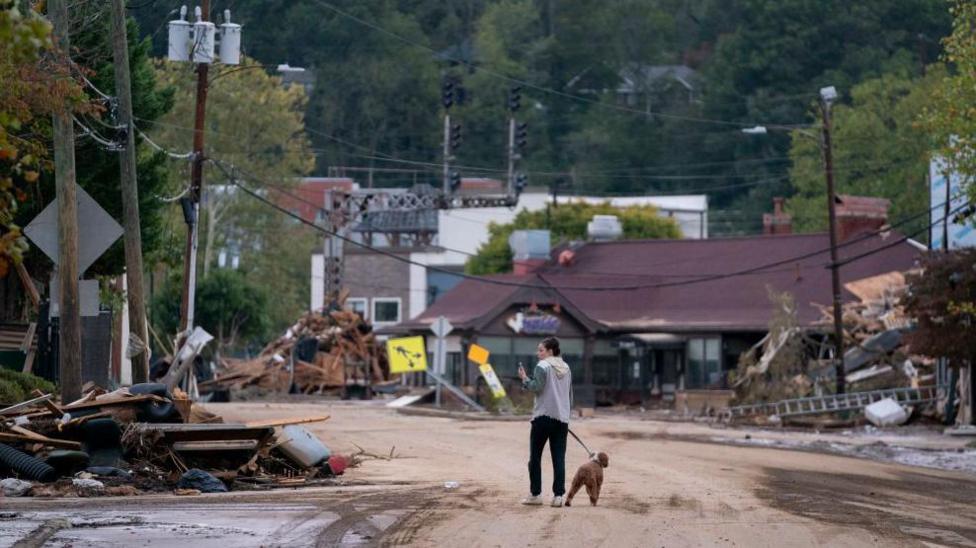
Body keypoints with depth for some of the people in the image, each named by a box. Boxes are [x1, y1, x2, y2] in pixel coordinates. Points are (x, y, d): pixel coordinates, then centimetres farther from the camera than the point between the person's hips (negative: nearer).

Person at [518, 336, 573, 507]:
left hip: (543, 417, -5)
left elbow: (537, 387, -17)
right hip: (562, 418, 5)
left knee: (535, 457, 5)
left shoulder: (542, 366, -7)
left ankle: (535, 494, 5)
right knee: (559, 459, 3)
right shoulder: (566, 368, 14)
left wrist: (525, 379, -3)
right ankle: (558, 495, -3)